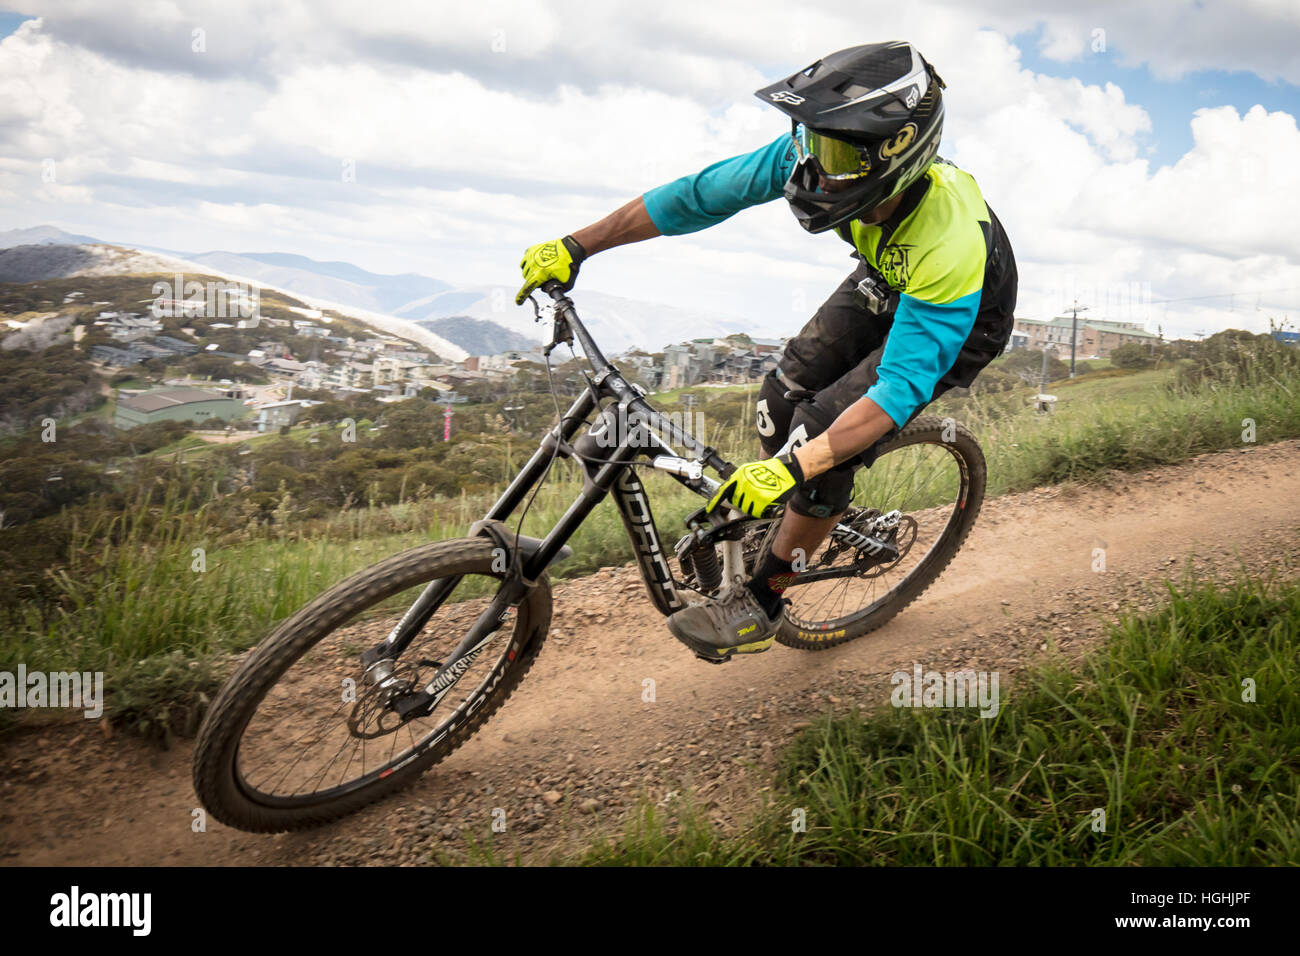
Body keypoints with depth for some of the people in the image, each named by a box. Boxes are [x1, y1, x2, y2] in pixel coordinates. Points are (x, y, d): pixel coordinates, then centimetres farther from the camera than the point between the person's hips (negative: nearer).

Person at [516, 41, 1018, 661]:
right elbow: (701, 195, -22)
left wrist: (795, 466, -54)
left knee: (823, 424, -20)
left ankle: (762, 601, -4)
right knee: (784, 396, -9)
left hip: (962, 319, -6)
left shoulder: (949, 249, -44)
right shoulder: (820, 153, -29)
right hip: (884, 282, 6)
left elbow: (900, 387, -44)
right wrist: (574, 247, -22)